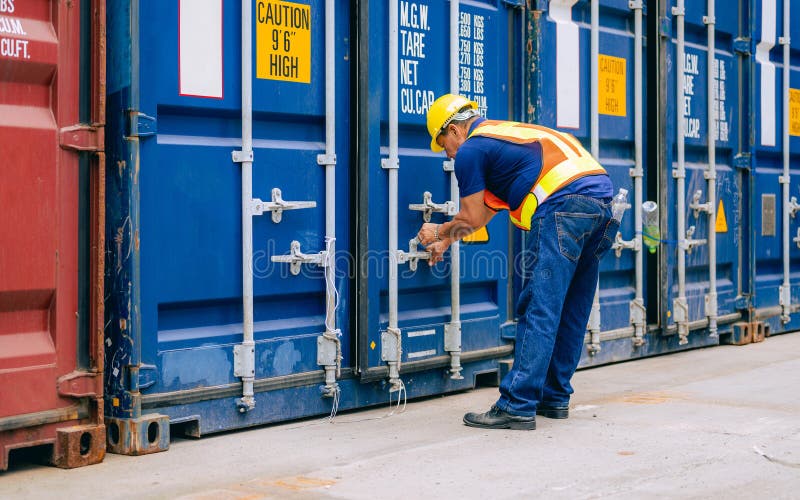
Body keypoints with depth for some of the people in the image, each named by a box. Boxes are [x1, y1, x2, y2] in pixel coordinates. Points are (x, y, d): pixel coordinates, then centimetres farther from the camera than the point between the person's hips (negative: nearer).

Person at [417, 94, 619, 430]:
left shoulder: (470, 151, 5)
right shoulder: (505, 133, 33)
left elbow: (472, 219, 9)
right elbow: (487, 210, 42)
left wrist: (439, 232, 29)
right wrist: (446, 242, 49)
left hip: (563, 205, -9)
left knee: (539, 310, -9)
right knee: (571, 311, 14)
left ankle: (518, 406, -10)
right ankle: (554, 398, 22)